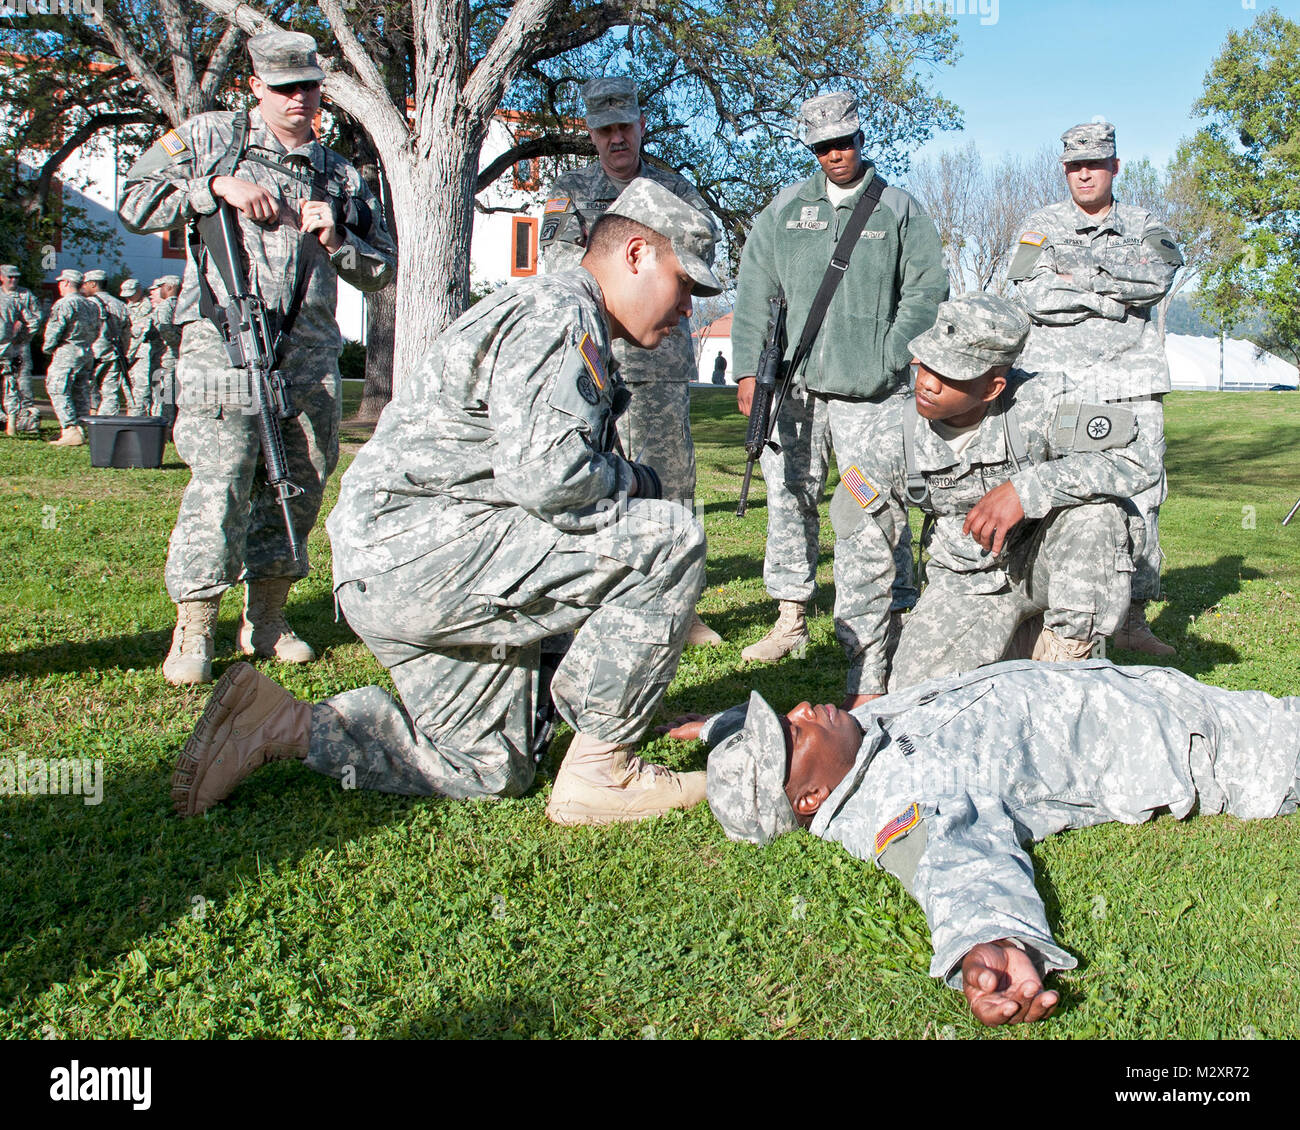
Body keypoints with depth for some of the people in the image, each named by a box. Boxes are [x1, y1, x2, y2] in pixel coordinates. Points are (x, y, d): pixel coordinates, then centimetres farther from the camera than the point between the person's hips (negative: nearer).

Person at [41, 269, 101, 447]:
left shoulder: (64, 304, -11)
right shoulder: (92, 304, 13)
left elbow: (54, 331, -13)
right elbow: (95, 332, 15)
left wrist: (48, 347, 3)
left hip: (67, 353, -8)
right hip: (87, 354, 8)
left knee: (59, 392, -4)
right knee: (81, 393, 11)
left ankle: (71, 431, -11)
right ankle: (82, 429, 11)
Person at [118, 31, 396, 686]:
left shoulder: (341, 176, 19)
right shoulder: (211, 137, 10)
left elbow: (382, 270, 19)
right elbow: (134, 205, 5)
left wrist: (335, 242, 0)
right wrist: (216, 185, -7)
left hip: (310, 353, 5)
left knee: (303, 483, 6)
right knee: (220, 484, -12)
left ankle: (266, 619, 19)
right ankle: (193, 631, -3)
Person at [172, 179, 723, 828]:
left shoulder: (572, 322, 23)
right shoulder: (557, 313, -12)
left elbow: (533, 478, 26)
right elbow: (547, 476, -26)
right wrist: (637, 482, -6)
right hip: (417, 545, -11)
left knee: (490, 769, 16)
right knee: (668, 539, -18)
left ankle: (283, 727, 14)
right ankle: (598, 773, -10)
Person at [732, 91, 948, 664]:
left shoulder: (899, 209, 8)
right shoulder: (784, 209, 14)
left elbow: (927, 289, 4)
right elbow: (754, 291, 11)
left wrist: (888, 362, -7)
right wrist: (749, 368, 1)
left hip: (868, 392, -2)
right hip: (792, 385, 3)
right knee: (789, 497, 4)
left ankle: (894, 614, 6)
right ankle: (791, 617, 14)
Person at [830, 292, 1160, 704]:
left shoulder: (1041, 403, -24)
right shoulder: (886, 438, -17)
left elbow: (1140, 457, -28)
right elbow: (861, 558, -10)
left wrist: (1025, 490, -40)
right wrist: (864, 685, -9)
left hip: (1048, 561, -2)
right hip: (967, 578, 2)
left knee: (1092, 502, -32)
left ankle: (1064, 655, -13)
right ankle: (1013, 639, 15)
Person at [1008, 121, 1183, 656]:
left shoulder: (1145, 226, 16)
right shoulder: (1041, 225, 11)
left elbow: (1157, 276, -6)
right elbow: (1029, 294, -7)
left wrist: (1080, 270, -10)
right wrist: (1110, 296, -7)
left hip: (1132, 381, 2)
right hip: (1057, 381, -2)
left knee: (1140, 500, -2)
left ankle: (1133, 618, 6)